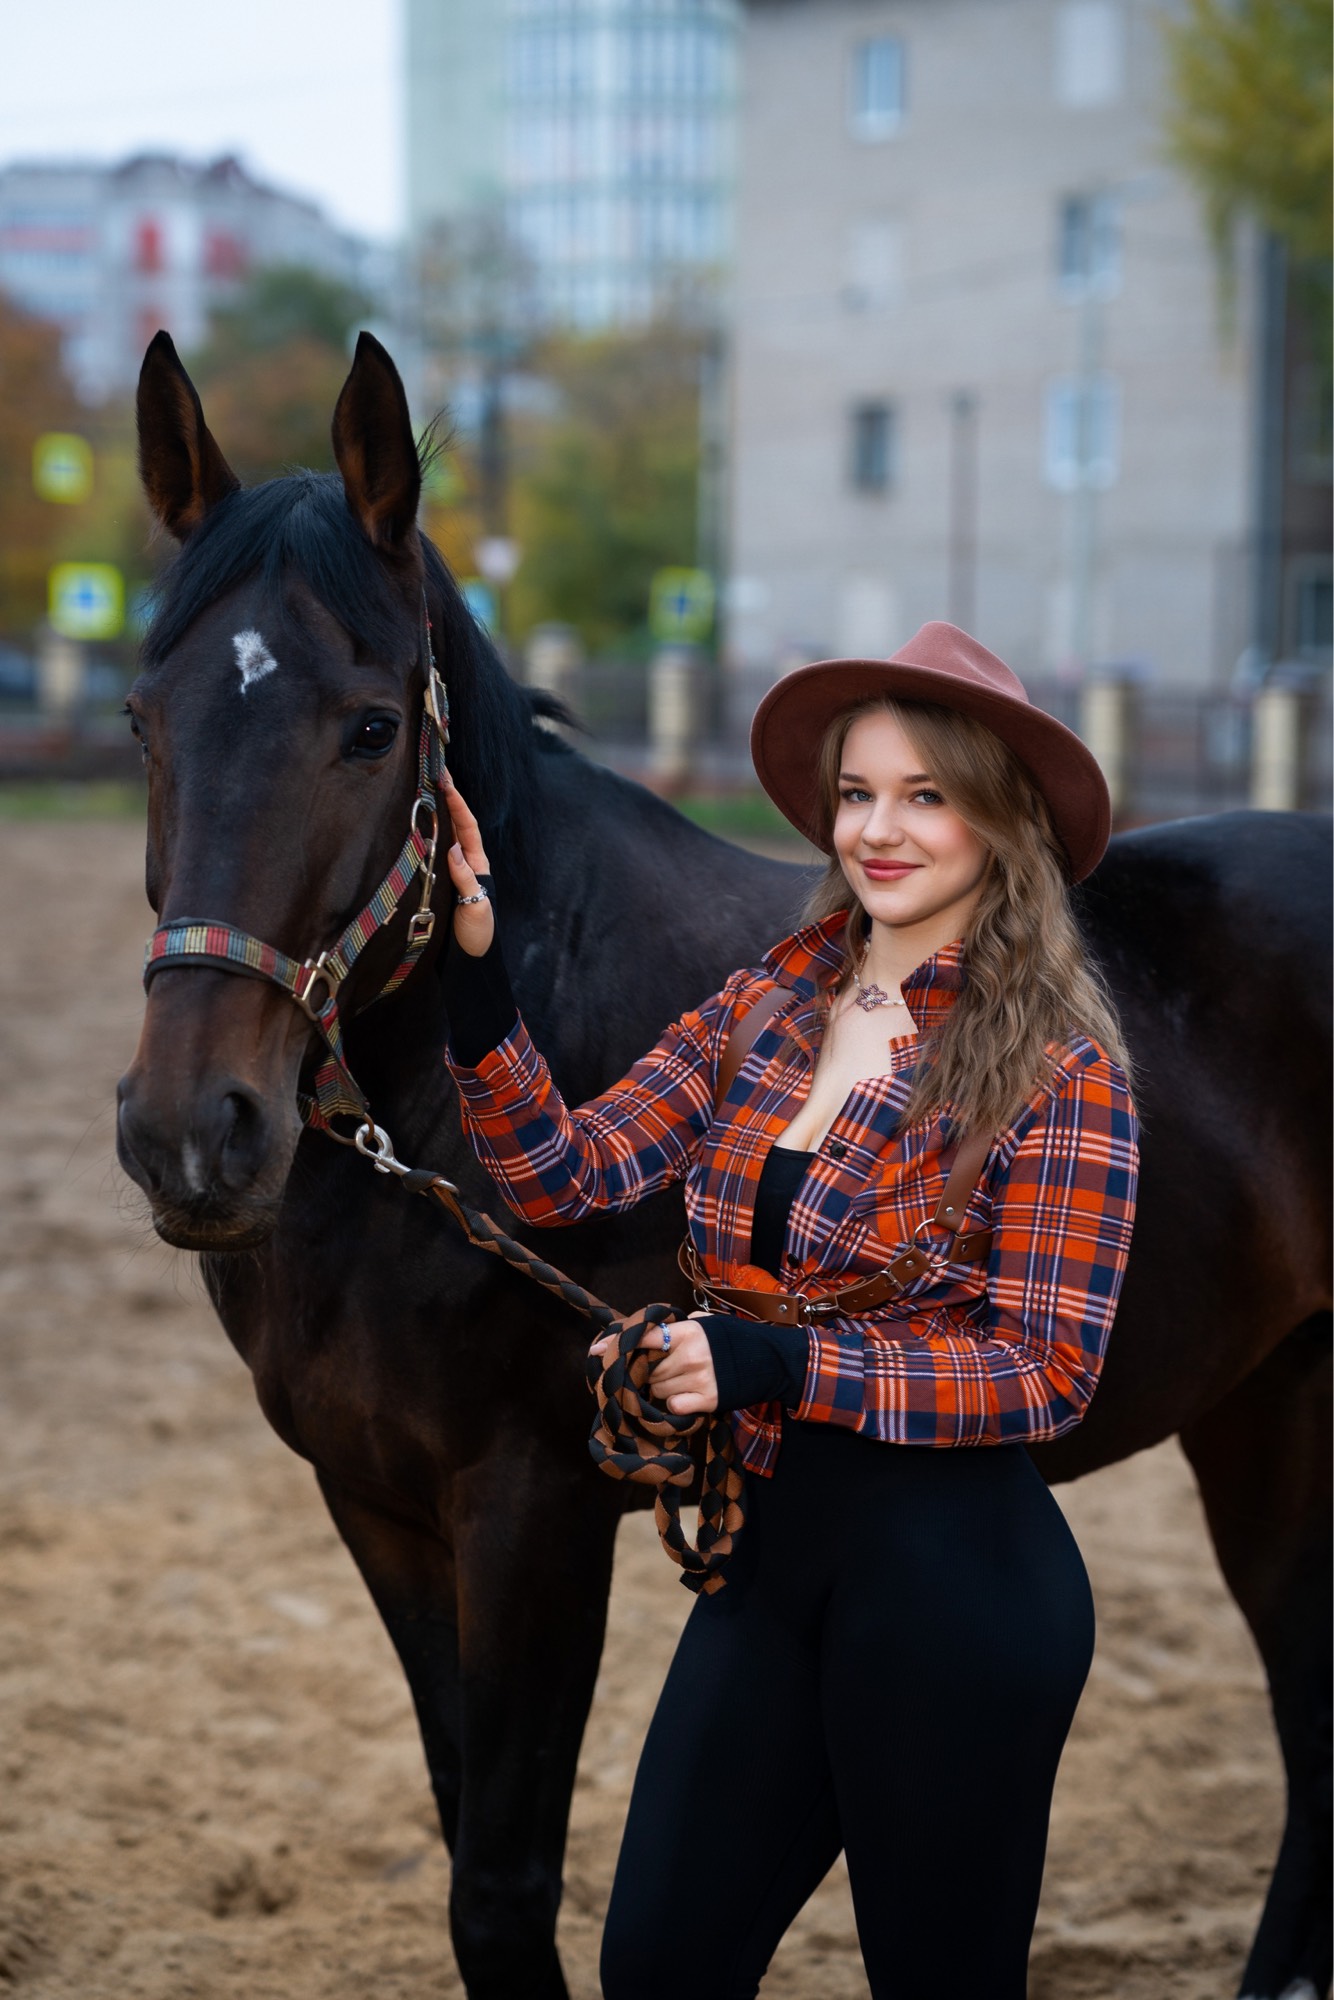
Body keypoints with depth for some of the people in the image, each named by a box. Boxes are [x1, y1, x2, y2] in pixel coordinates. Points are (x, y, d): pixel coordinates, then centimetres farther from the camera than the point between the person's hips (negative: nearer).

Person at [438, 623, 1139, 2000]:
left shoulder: (1058, 1069, -11)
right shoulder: (771, 1006, 6)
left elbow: (1047, 1371, -14)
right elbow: (564, 1168, 0)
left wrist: (778, 1363, -23)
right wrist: (476, 973, -14)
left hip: (949, 1579, -6)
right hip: (770, 1553, 6)